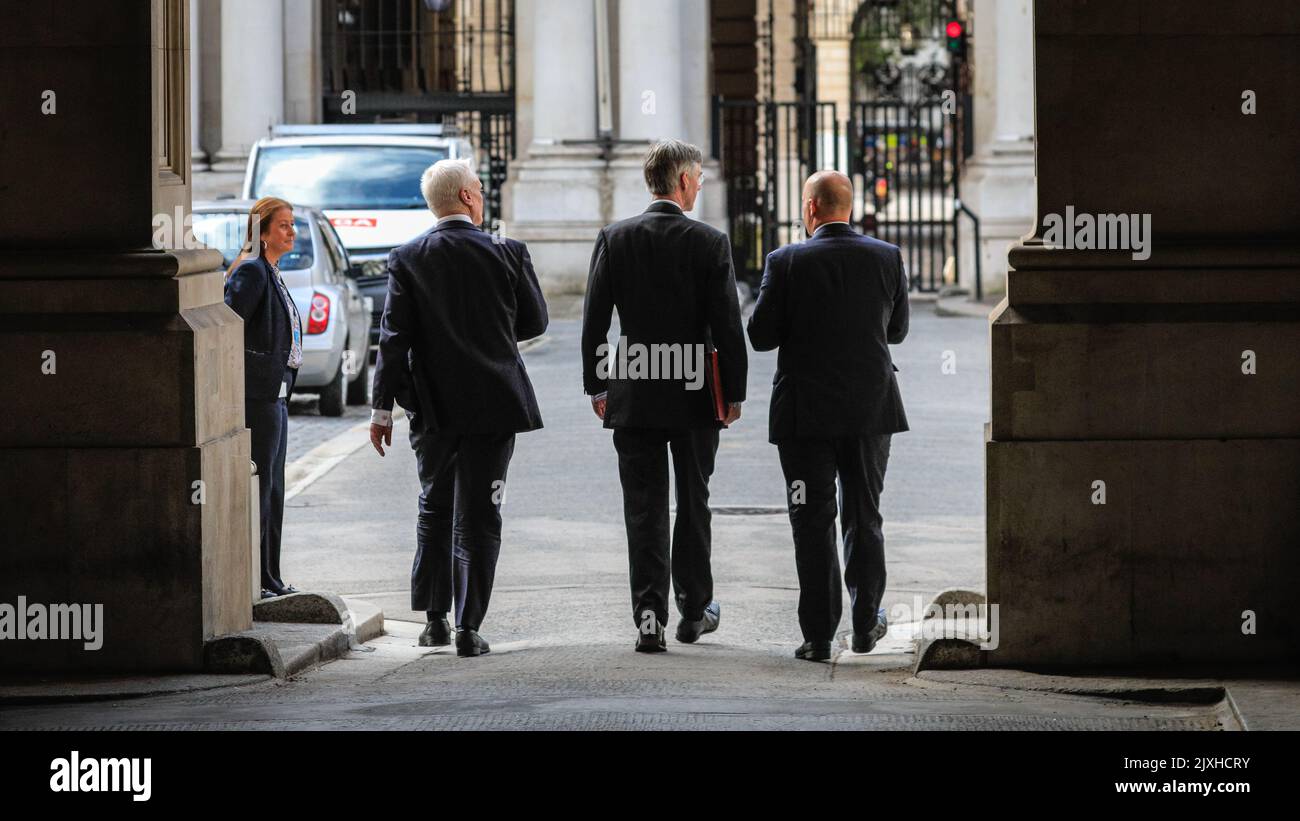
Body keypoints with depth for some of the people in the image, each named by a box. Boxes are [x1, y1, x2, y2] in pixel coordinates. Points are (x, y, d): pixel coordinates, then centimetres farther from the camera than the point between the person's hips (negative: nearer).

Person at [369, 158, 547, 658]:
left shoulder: (407, 260, -5)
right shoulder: (507, 254, -5)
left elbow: (394, 339, -7)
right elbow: (535, 321, 5)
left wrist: (382, 409, -4)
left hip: (432, 408, 1)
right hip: (494, 403, -1)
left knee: (435, 509, 18)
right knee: (478, 518, 3)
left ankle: (434, 620, 17)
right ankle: (469, 629, -1)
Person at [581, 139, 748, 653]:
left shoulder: (614, 239, -2)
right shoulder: (710, 243, -8)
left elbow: (594, 321, 0)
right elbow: (728, 326, -8)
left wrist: (595, 386, 9)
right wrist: (734, 393, 0)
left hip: (633, 395, 1)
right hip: (695, 396, -1)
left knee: (643, 508, 2)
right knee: (693, 503, 13)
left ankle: (649, 616, -5)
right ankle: (694, 610, 21)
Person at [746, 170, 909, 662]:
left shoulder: (787, 262, -11)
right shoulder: (887, 258, -3)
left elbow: (760, 335, -8)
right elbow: (897, 329, 8)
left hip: (806, 413, -3)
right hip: (871, 408, 3)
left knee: (813, 523, 3)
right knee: (864, 516, 16)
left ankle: (819, 635, 2)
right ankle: (866, 624, 21)